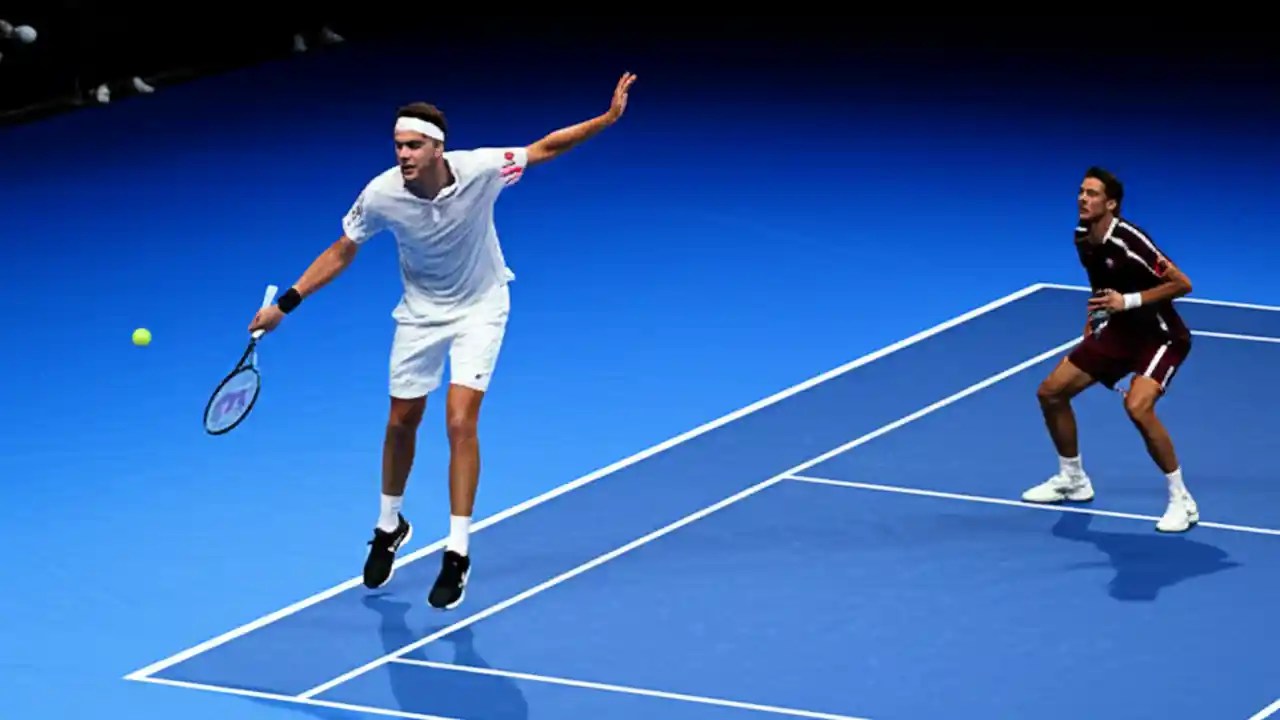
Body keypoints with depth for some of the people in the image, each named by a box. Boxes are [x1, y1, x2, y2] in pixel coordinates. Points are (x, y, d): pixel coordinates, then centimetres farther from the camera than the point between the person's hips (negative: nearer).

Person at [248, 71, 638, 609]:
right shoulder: (381, 195, -25)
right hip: (421, 312, 2)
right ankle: (389, 527, 40)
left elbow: (546, 147, -14)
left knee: (460, 422, -15)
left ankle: (457, 554, -6)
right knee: (402, 423, 13)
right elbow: (342, 252, -8)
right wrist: (286, 303, -11)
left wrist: (607, 118, -24)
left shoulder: (480, 170, -30)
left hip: (480, 307, -2)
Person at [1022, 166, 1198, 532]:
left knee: (1138, 407, -32)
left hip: (1161, 335, -8)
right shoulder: (1082, 237, -2)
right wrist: (1093, 319, 11)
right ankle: (1072, 480, 29)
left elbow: (1181, 284, -25)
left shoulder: (1130, 241, -27)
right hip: (1118, 330, 8)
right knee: (1051, 391, 7)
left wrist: (1128, 301, -29)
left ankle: (1182, 502, -17)